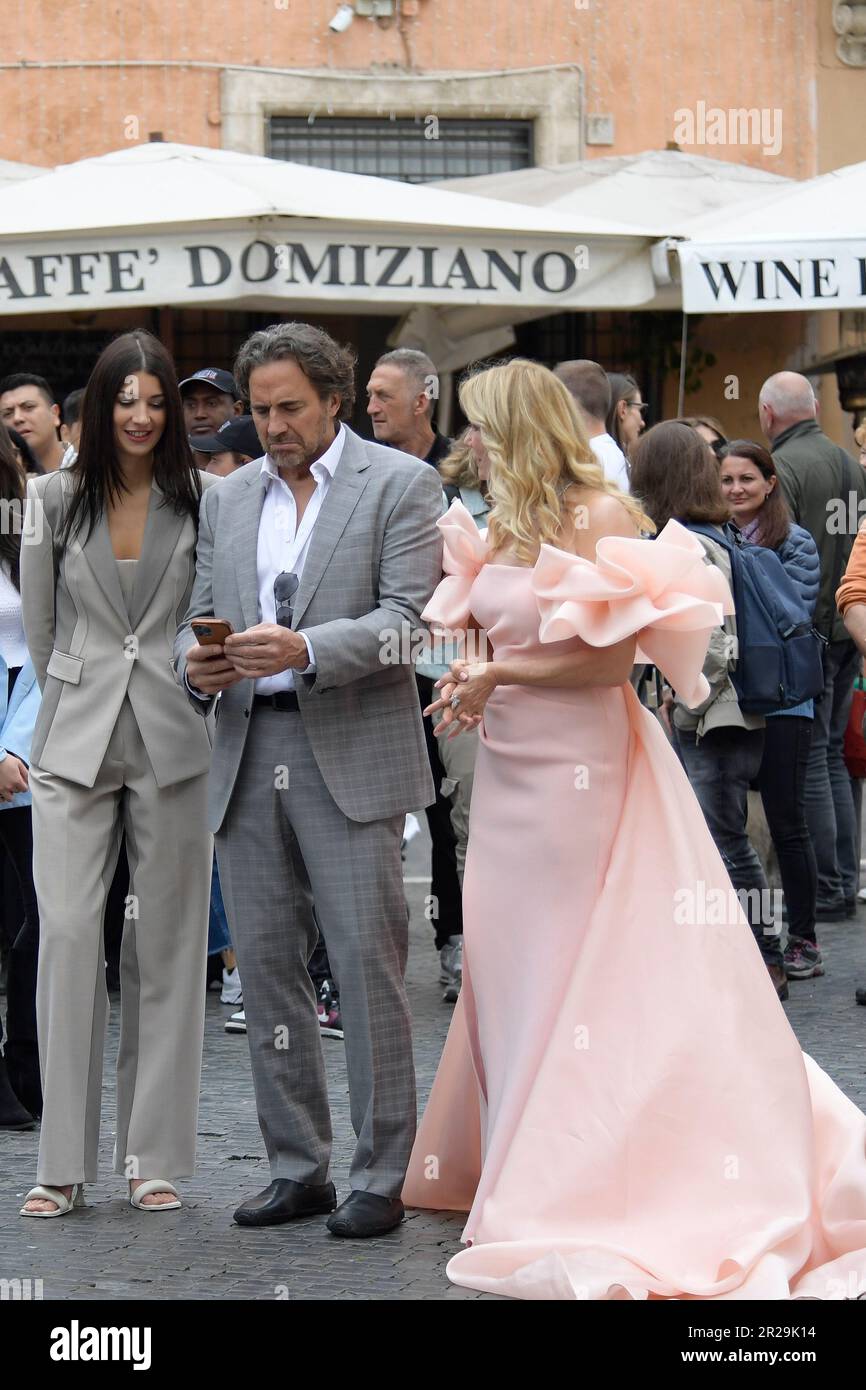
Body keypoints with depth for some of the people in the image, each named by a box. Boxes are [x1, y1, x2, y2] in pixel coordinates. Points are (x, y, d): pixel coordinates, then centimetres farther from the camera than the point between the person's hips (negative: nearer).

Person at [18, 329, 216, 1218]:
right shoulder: (56, 500, 4)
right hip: (75, 743, 0)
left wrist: (171, 681, 10)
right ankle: (63, 1162, 0)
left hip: (174, 743, 0)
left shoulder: (204, 501, 1)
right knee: (67, 933, -6)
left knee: (166, 944, 3)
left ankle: (155, 1155, 11)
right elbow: (38, 621, 12)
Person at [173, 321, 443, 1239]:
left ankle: (380, 1177, 1)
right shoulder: (228, 499, 16)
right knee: (265, 964, 7)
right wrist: (196, 665, -8)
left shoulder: (399, 484, 1)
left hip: (350, 754, -5)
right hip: (246, 756, 5)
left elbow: (406, 620, -8)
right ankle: (297, 1167, 16)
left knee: (366, 961, -5)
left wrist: (305, 650, -23)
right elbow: (202, 614, 16)